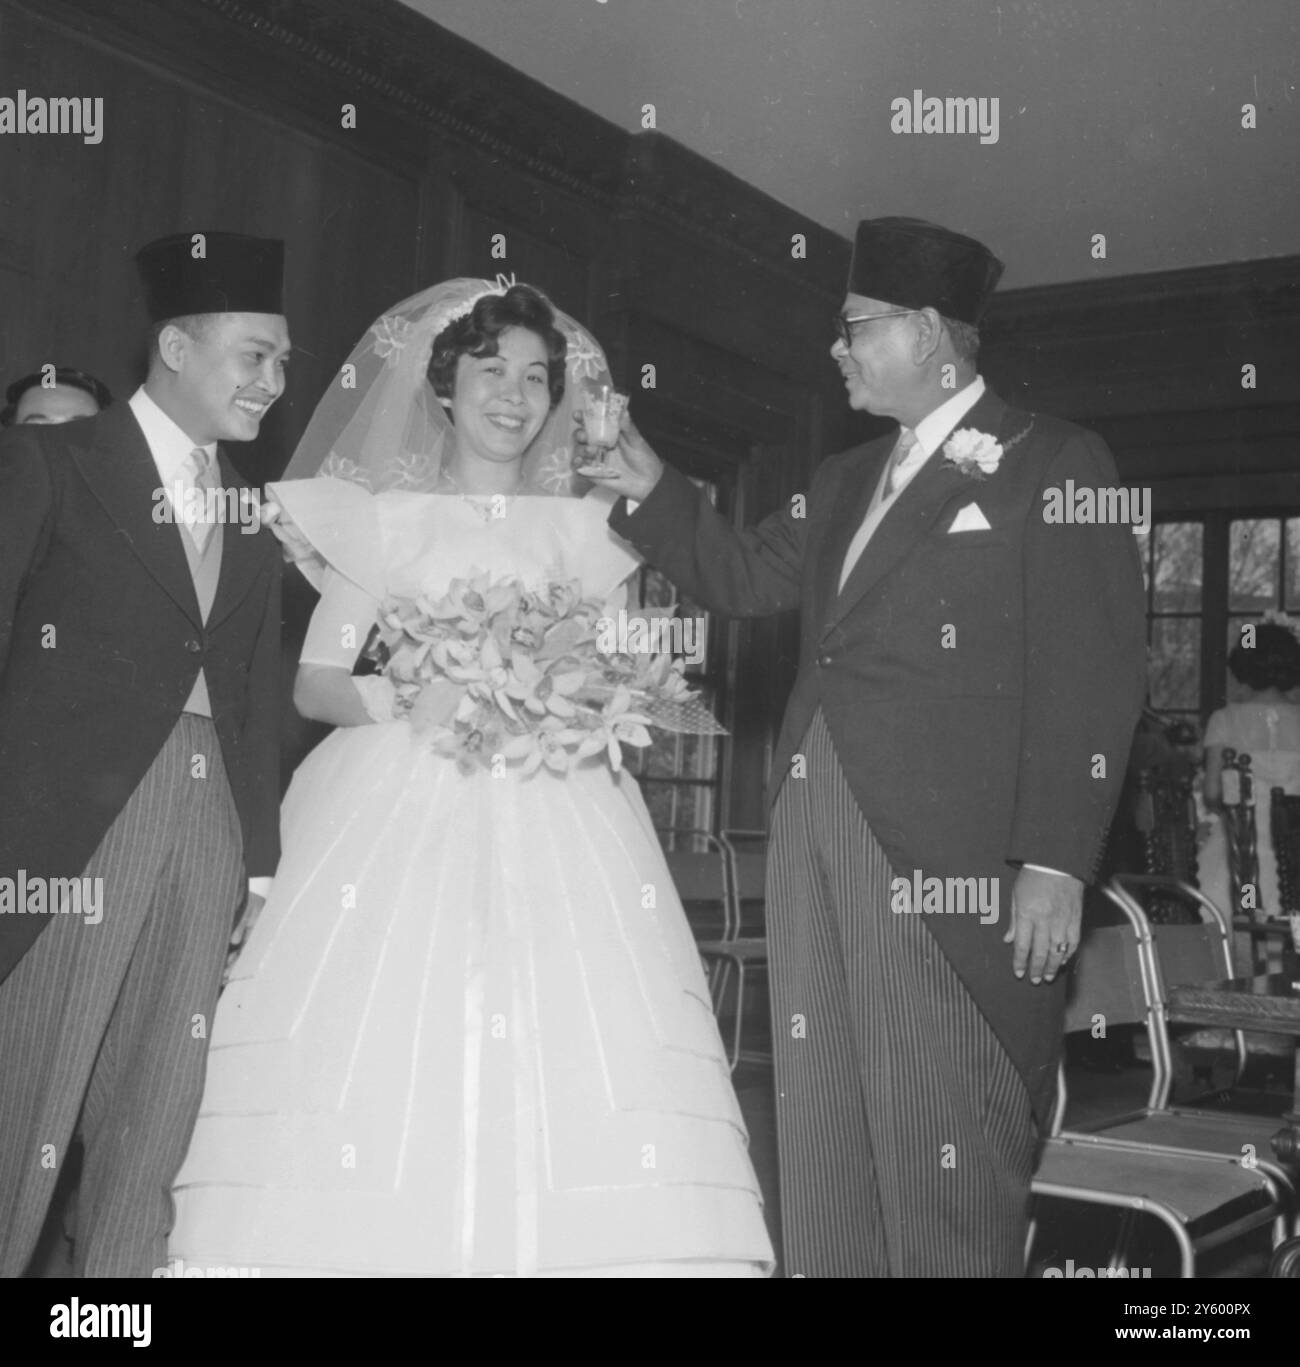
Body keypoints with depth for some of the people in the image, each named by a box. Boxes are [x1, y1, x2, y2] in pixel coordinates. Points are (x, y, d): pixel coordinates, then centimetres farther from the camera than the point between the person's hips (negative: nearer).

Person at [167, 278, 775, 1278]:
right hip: (399, 817, -1)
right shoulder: (383, 519, 10)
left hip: (556, 831, 1)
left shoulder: (581, 531, 15)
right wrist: (404, 700, -13)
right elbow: (315, 683, 5)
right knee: (375, 1061, -11)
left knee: (578, 1065, -13)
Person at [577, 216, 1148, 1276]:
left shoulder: (1051, 464, -4)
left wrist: (1056, 865, -16)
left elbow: (1093, 679, -10)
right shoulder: (844, 483, 19)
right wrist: (654, 493, 13)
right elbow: (743, 578, 26)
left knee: (944, 1147, 0)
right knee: (822, 1135, 12)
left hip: (950, 859, -7)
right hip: (813, 836, 7)